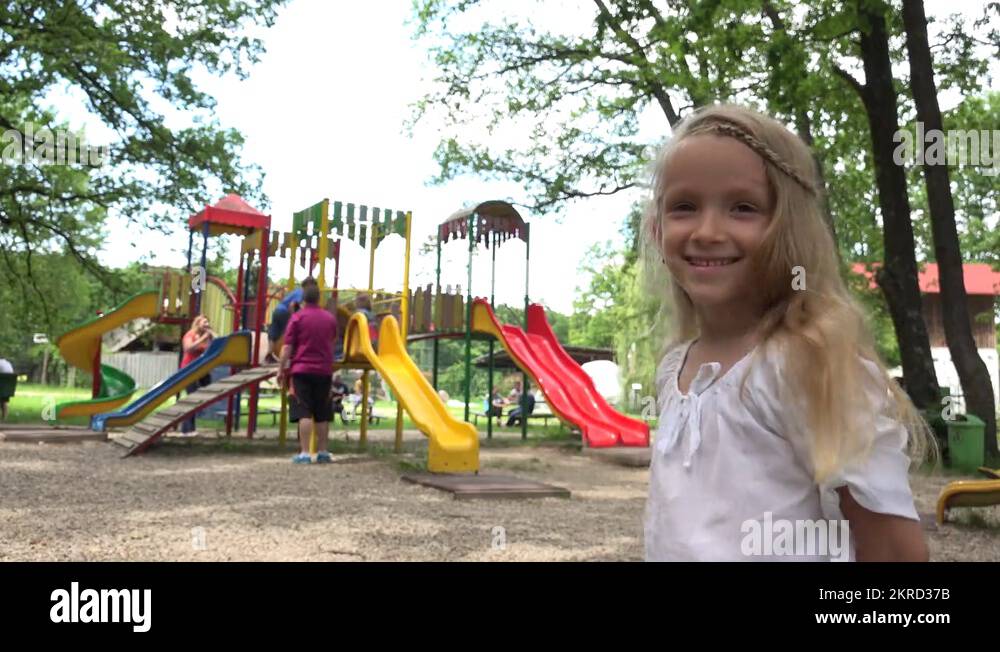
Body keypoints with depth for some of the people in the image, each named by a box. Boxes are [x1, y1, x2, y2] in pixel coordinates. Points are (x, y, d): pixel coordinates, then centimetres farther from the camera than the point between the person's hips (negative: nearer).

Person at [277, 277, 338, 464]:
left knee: (305, 412, -4)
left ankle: (304, 453, -8)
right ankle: (322, 452, 14)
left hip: (302, 369, -3)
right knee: (322, 413, 10)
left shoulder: (297, 317, -4)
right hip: (324, 371, 3)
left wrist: (281, 369, -1)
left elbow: (287, 347, -6)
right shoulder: (330, 318, 8)